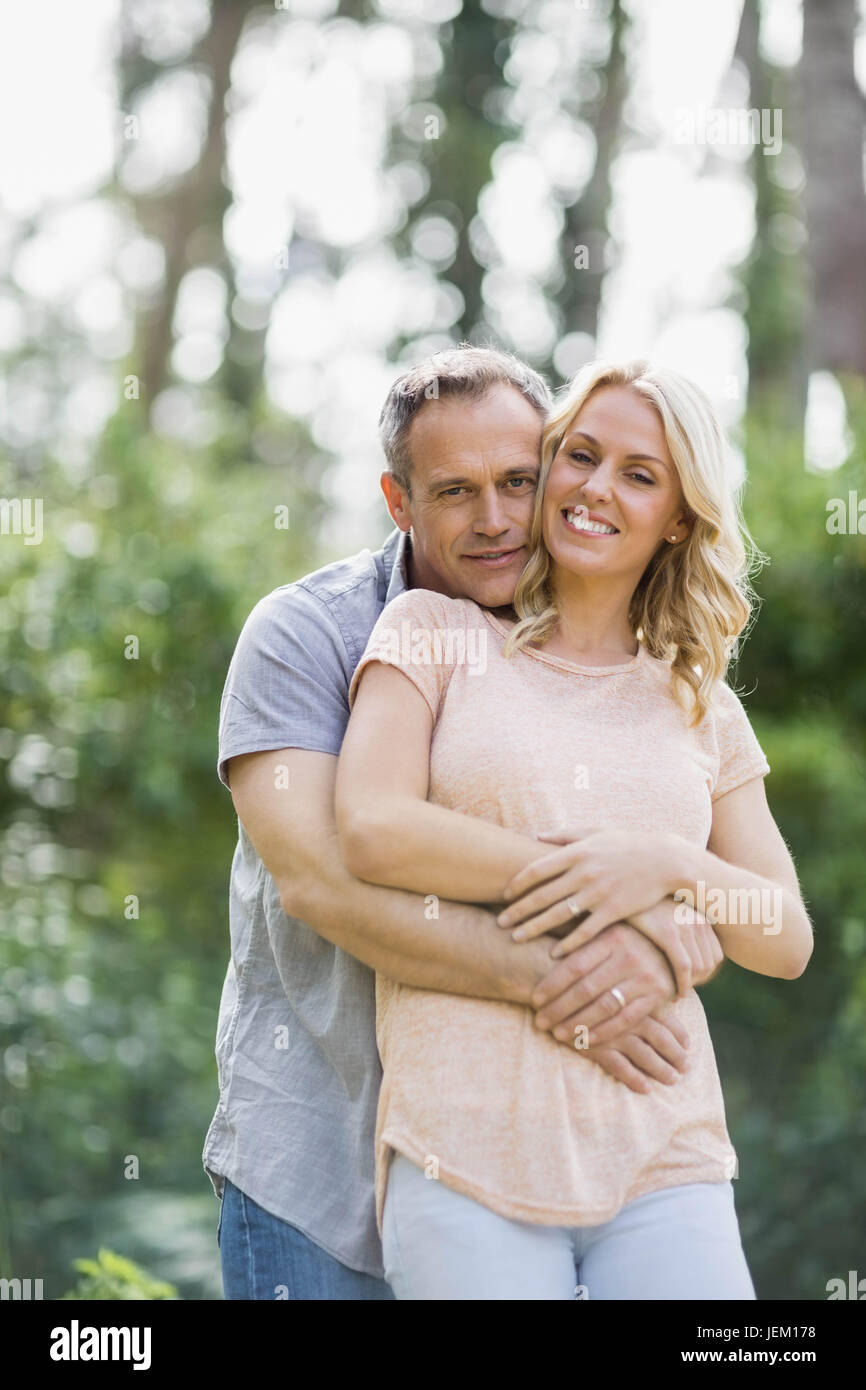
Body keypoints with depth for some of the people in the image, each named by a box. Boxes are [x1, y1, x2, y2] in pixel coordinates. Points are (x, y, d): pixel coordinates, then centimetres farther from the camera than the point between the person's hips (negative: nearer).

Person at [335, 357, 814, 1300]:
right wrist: (605, 887, -7)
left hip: (665, 1162, 3)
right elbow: (372, 833, -8)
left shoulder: (701, 708, 16)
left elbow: (787, 940, 12)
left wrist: (662, 865, -8)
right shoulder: (433, 634, 8)